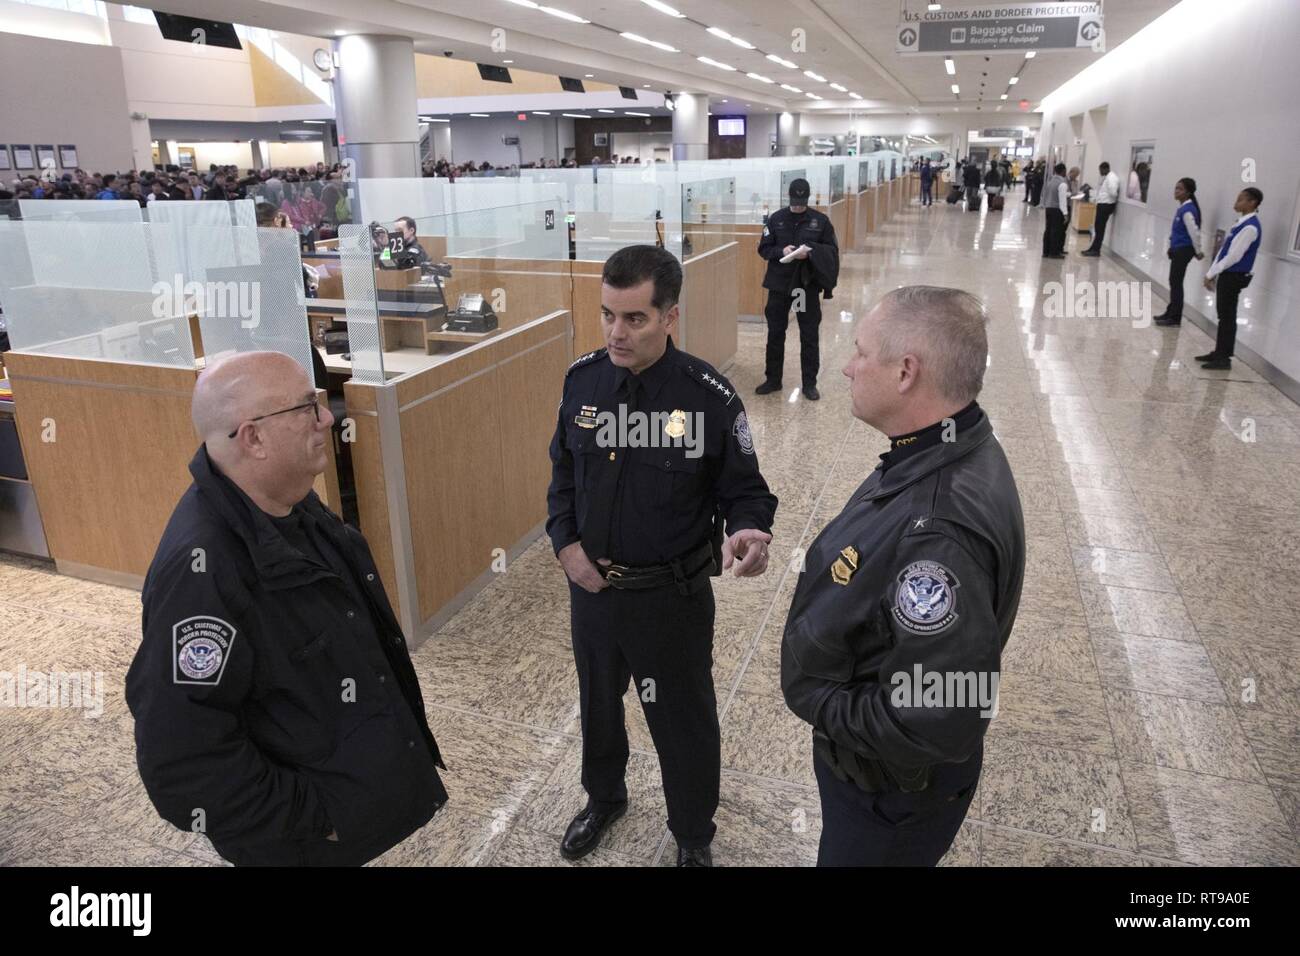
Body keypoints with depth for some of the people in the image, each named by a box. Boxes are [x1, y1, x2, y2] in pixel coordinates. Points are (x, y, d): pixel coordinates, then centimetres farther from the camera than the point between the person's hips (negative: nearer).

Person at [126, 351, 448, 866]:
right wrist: (315, 818, -21)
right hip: (304, 839, -7)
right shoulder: (200, 570, -33)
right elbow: (183, 760, -31)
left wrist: (399, 722, 15)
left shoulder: (290, 502, -5)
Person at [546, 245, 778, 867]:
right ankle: (604, 798, 55)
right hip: (590, 585, 4)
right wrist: (565, 542, -5)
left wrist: (747, 533, -32)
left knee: (684, 720, 15)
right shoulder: (582, 379, -6)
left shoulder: (709, 397, -19)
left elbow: (745, 491, -11)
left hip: (673, 596, -4)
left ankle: (693, 837, 42)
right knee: (597, 702, 26)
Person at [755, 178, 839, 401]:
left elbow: (832, 250, 1)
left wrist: (811, 252, -17)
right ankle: (773, 379, 23)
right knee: (775, 333, 9)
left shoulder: (820, 221, -1)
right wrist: (781, 251, -15)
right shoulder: (776, 219, 2)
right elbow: (763, 248, 5)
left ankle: (809, 384, 14)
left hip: (808, 285, -1)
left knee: (810, 336, 4)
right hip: (779, 284, 1)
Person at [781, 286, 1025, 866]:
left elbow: (934, 723, -37)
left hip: (891, 787, -8)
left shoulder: (940, 528, -39)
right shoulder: (944, 451, -7)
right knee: (842, 845, 31)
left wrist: (825, 708, -21)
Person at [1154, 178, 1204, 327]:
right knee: (1174, 281, 15)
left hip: (1184, 250, -9)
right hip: (1178, 249, 9)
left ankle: (1175, 317, 0)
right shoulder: (1183, 207, 10)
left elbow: (1194, 232, -22)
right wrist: (1171, 247, 21)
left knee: (1176, 282, -5)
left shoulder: (1188, 210, -19)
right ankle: (1170, 312, 24)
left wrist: (1198, 251, -13)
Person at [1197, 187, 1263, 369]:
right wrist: (1212, 273, 12)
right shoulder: (1241, 222, 12)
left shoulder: (1250, 227, -18)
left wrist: (1210, 273, -13)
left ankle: (1224, 358, 2)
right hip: (1227, 275, 9)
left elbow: (1234, 256, -19)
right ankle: (1219, 352, 22)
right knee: (1223, 316, 14)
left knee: (1228, 318, -3)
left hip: (1234, 277, -9)